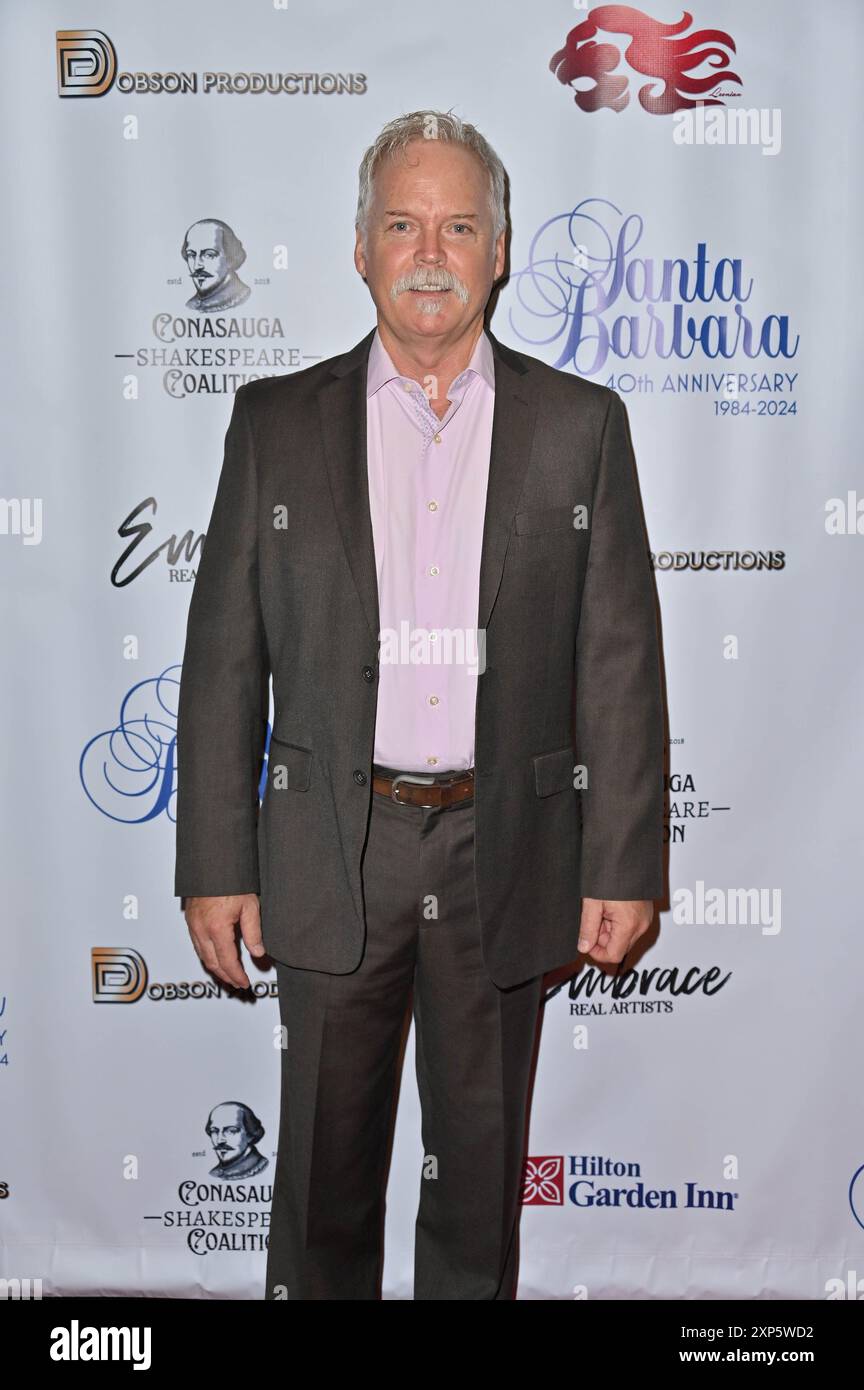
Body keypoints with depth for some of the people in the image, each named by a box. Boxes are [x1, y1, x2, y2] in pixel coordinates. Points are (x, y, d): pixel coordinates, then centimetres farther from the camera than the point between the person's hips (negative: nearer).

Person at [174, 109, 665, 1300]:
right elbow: (224, 659, 1)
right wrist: (216, 867, -2)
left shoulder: (580, 425, 2)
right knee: (325, 1164, 14)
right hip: (334, 855, 0)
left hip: (507, 854, 0)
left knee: (482, 1166, 16)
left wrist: (624, 868, -3)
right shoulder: (278, 421, 2)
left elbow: (620, 663, 0)